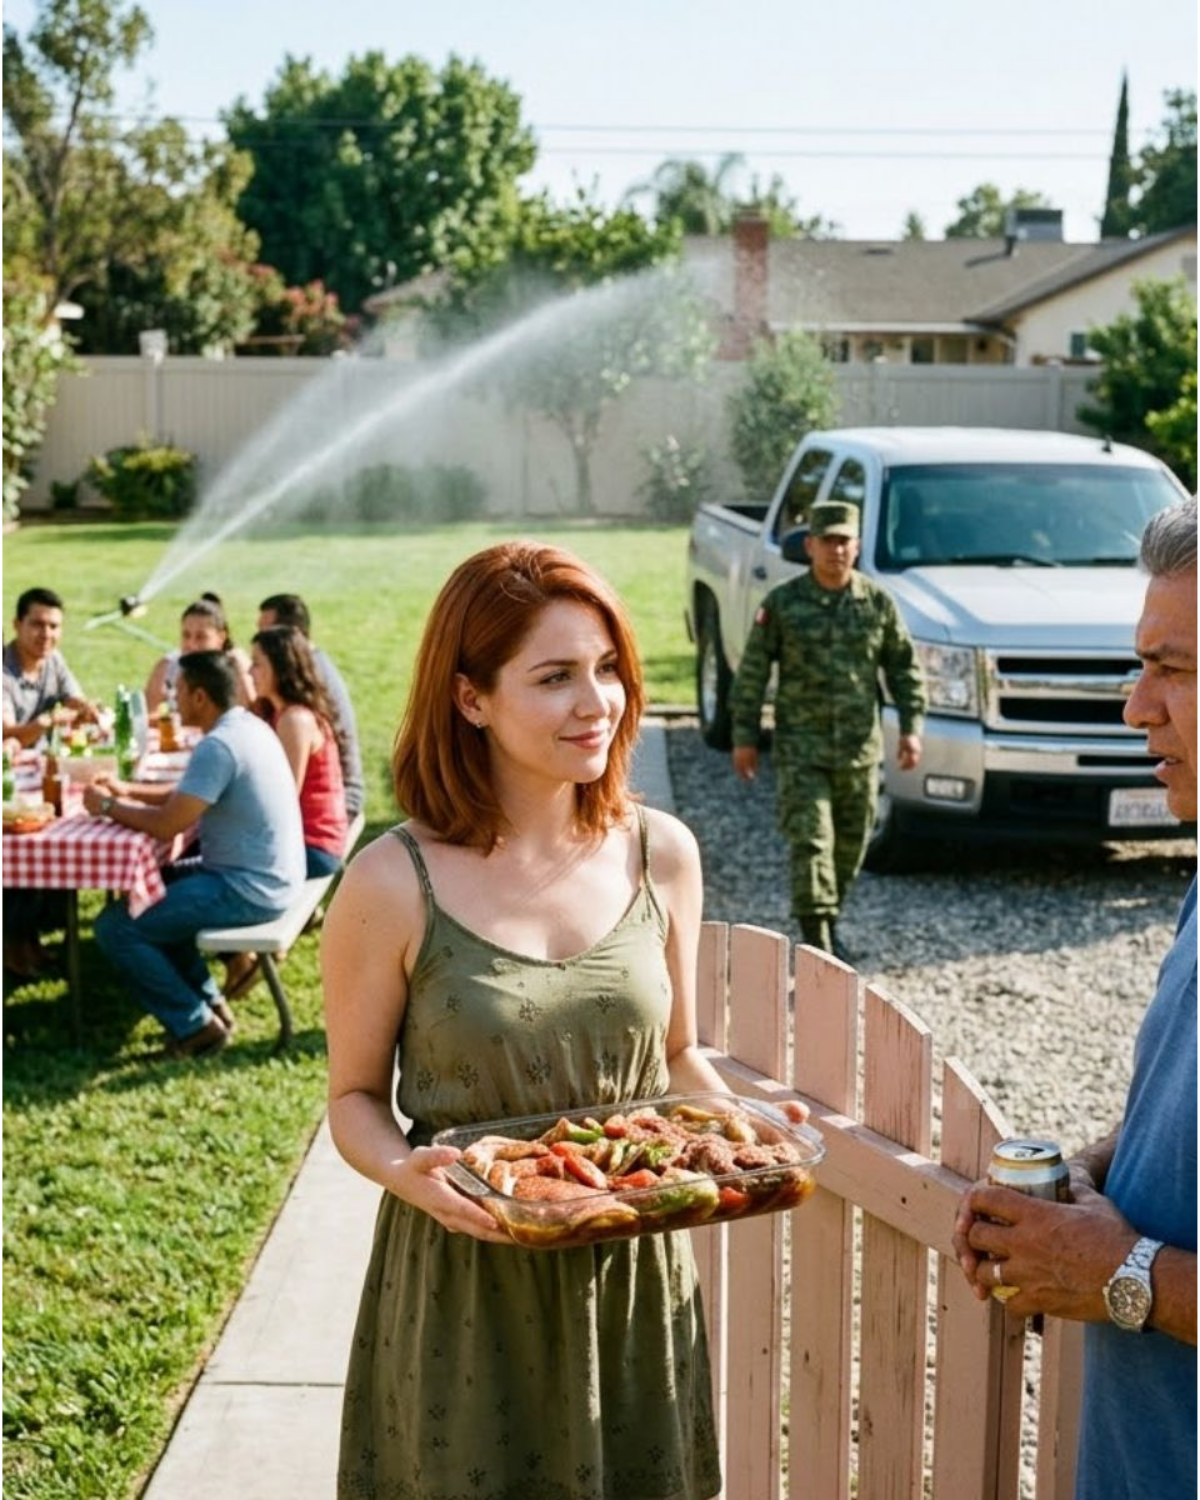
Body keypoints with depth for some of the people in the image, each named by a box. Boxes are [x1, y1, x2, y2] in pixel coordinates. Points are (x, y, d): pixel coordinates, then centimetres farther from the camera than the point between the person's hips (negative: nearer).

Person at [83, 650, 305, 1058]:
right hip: (271, 877, 10)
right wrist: (129, 792, 13)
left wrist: (109, 807, -6)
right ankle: (208, 1001, 23)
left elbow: (168, 824, -21)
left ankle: (196, 1025, 0)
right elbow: (188, 796, 21)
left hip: (248, 890, -10)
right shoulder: (250, 726, 9)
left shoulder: (218, 746, -22)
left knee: (116, 926, -9)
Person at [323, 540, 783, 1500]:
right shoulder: (395, 886, -14)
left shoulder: (662, 855, -3)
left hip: (636, 1271, 3)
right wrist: (404, 1172, -23)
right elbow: (356, 1098, -3)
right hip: (468, 1283, -3)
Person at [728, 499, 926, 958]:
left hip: (860, 748, 3)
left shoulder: (878, 603, 3)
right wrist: (744, 736, -3)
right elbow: (752, 671, -1)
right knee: (810, 842, -10)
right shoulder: (782, 604, -4)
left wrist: (911, 727, -1)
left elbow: (904, 668, 9)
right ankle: (817, 942, -11)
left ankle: (829, 921, 31)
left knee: (851, 844, 12)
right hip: (801, 748, -3)